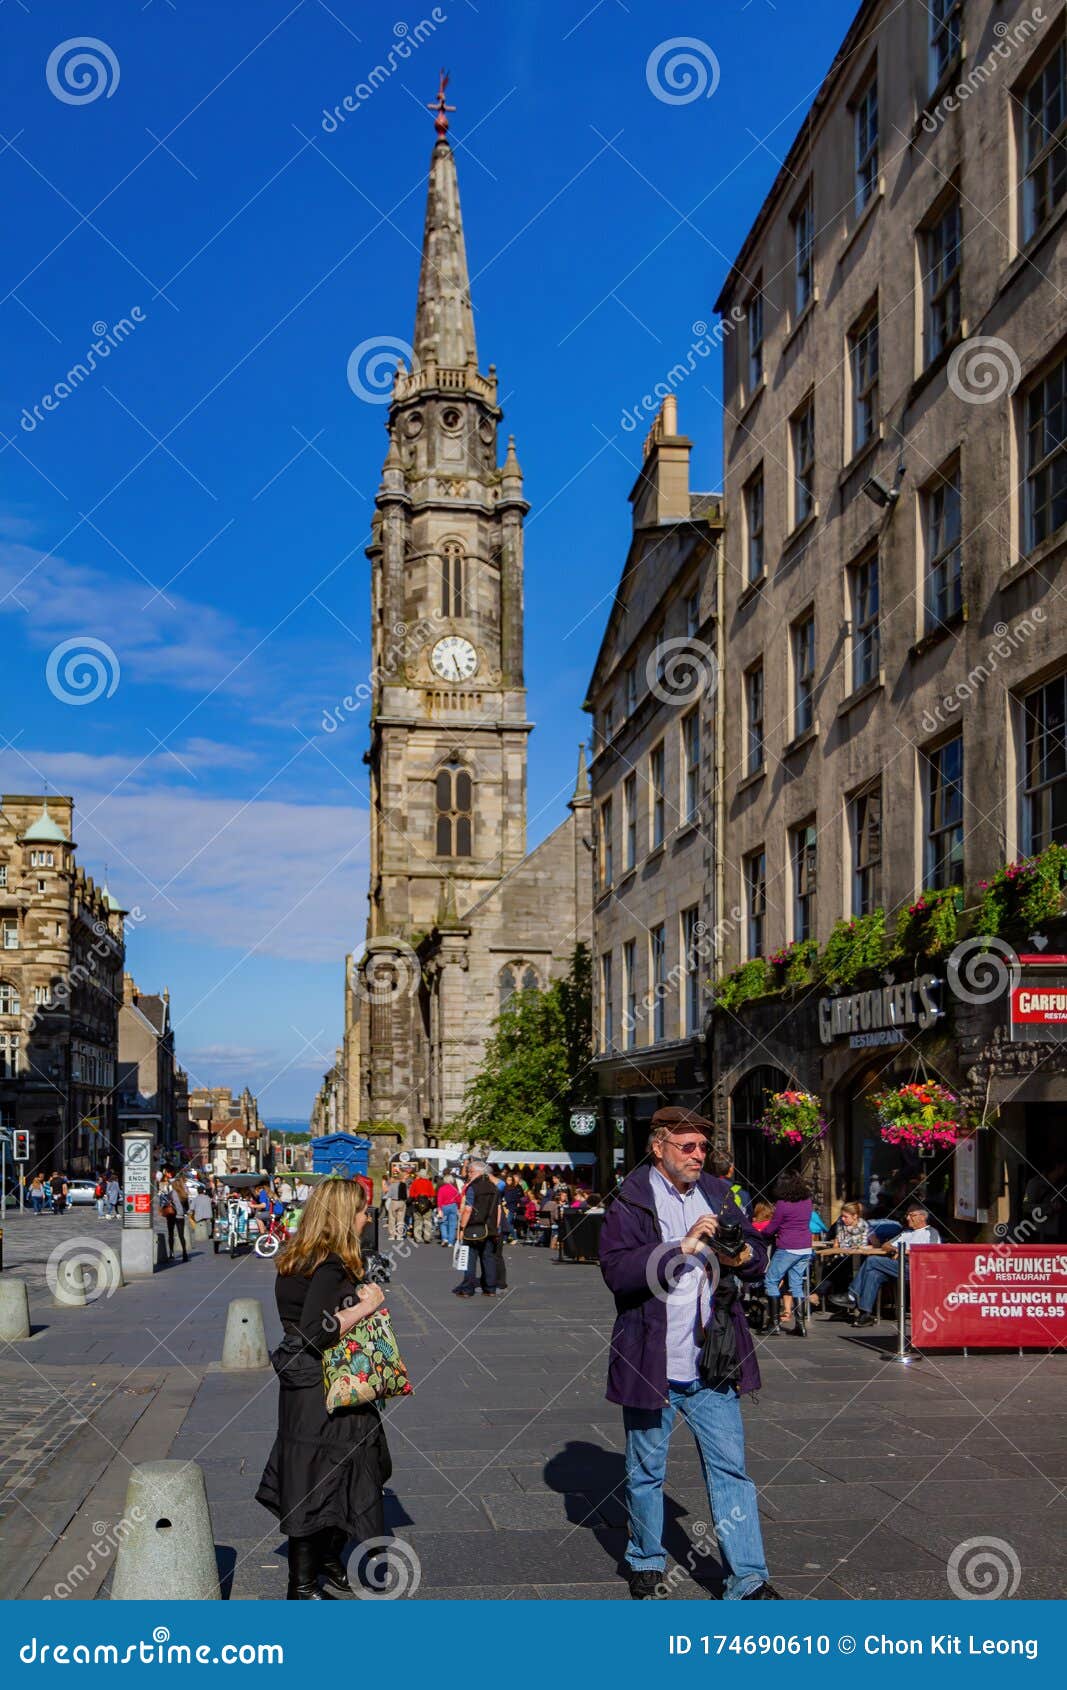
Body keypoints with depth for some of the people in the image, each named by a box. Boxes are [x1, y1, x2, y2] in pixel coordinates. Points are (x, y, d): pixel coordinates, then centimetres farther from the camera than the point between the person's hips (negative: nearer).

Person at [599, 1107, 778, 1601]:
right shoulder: (630, 1202, -9)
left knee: (731, 1470, 2)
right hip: (651, 1364, -3)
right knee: (646, 1472, 14)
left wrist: (743, 1256, -10)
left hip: (711, 1366, 3)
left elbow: (758, 1254, 14)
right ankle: (646, 1561, 33)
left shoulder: (716, 1193, 7)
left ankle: (747, 1579, 7)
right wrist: (683, 1246, -26)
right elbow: (616, 1270, -21)